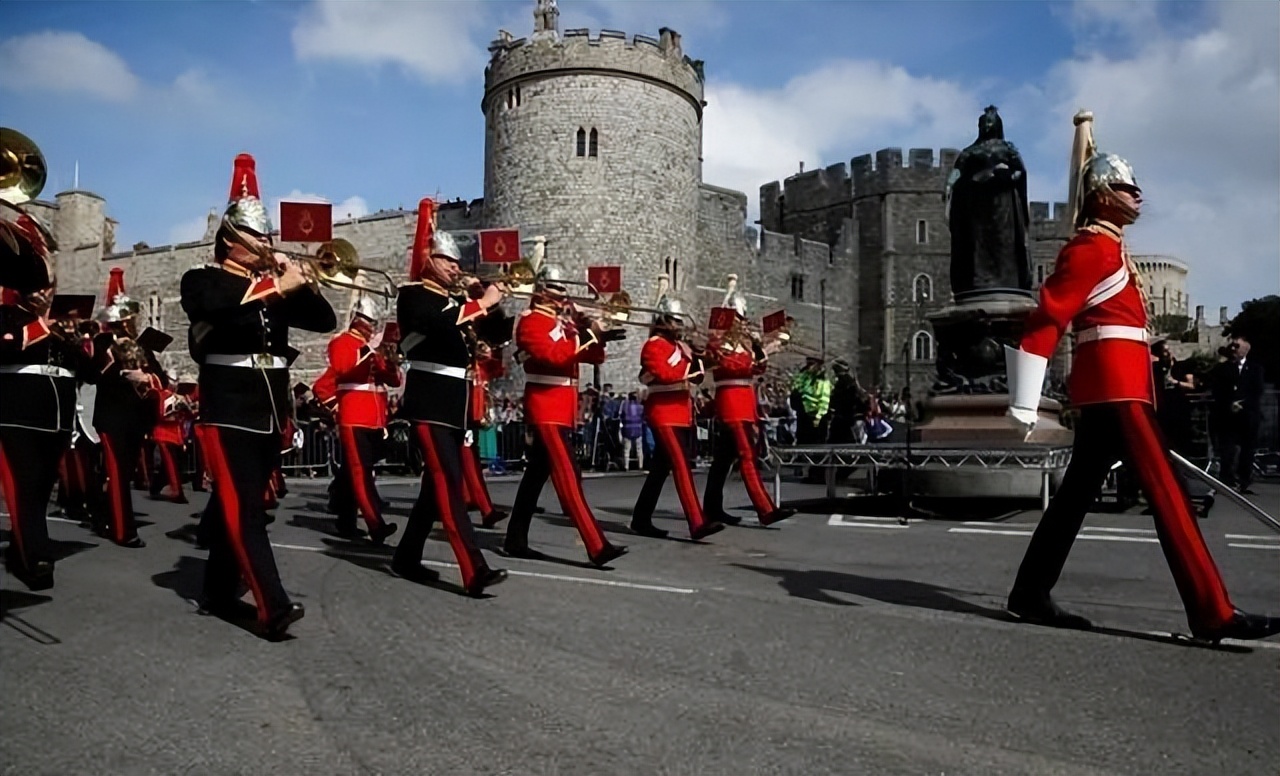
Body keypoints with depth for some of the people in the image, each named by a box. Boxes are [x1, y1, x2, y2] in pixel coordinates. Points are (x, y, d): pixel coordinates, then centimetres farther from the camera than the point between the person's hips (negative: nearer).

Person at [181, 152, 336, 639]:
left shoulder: (274, 285, 16)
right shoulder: (201, 280, 2)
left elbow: (324, 321, 9)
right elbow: (215, 307, -23)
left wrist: (299, 283, -6)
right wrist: (278, 287, -24)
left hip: (270, 410, 6)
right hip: (228, 410, -6)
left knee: (237, 504, 13)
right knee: (242, 508, -12)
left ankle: (218, 595, 26)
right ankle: (274, 609, -18)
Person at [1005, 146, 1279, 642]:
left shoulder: (1108, 249, 23)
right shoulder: (1092, 247, -8)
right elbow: (1044, 322, -17)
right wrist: (1025, 404, -21)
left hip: (1113, 386, 10)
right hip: (1115, 384, -10)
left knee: (1077, 492, 10)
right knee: (1166, 490, -10)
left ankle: (1030, 593, 15)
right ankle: (1213, 614, -6)